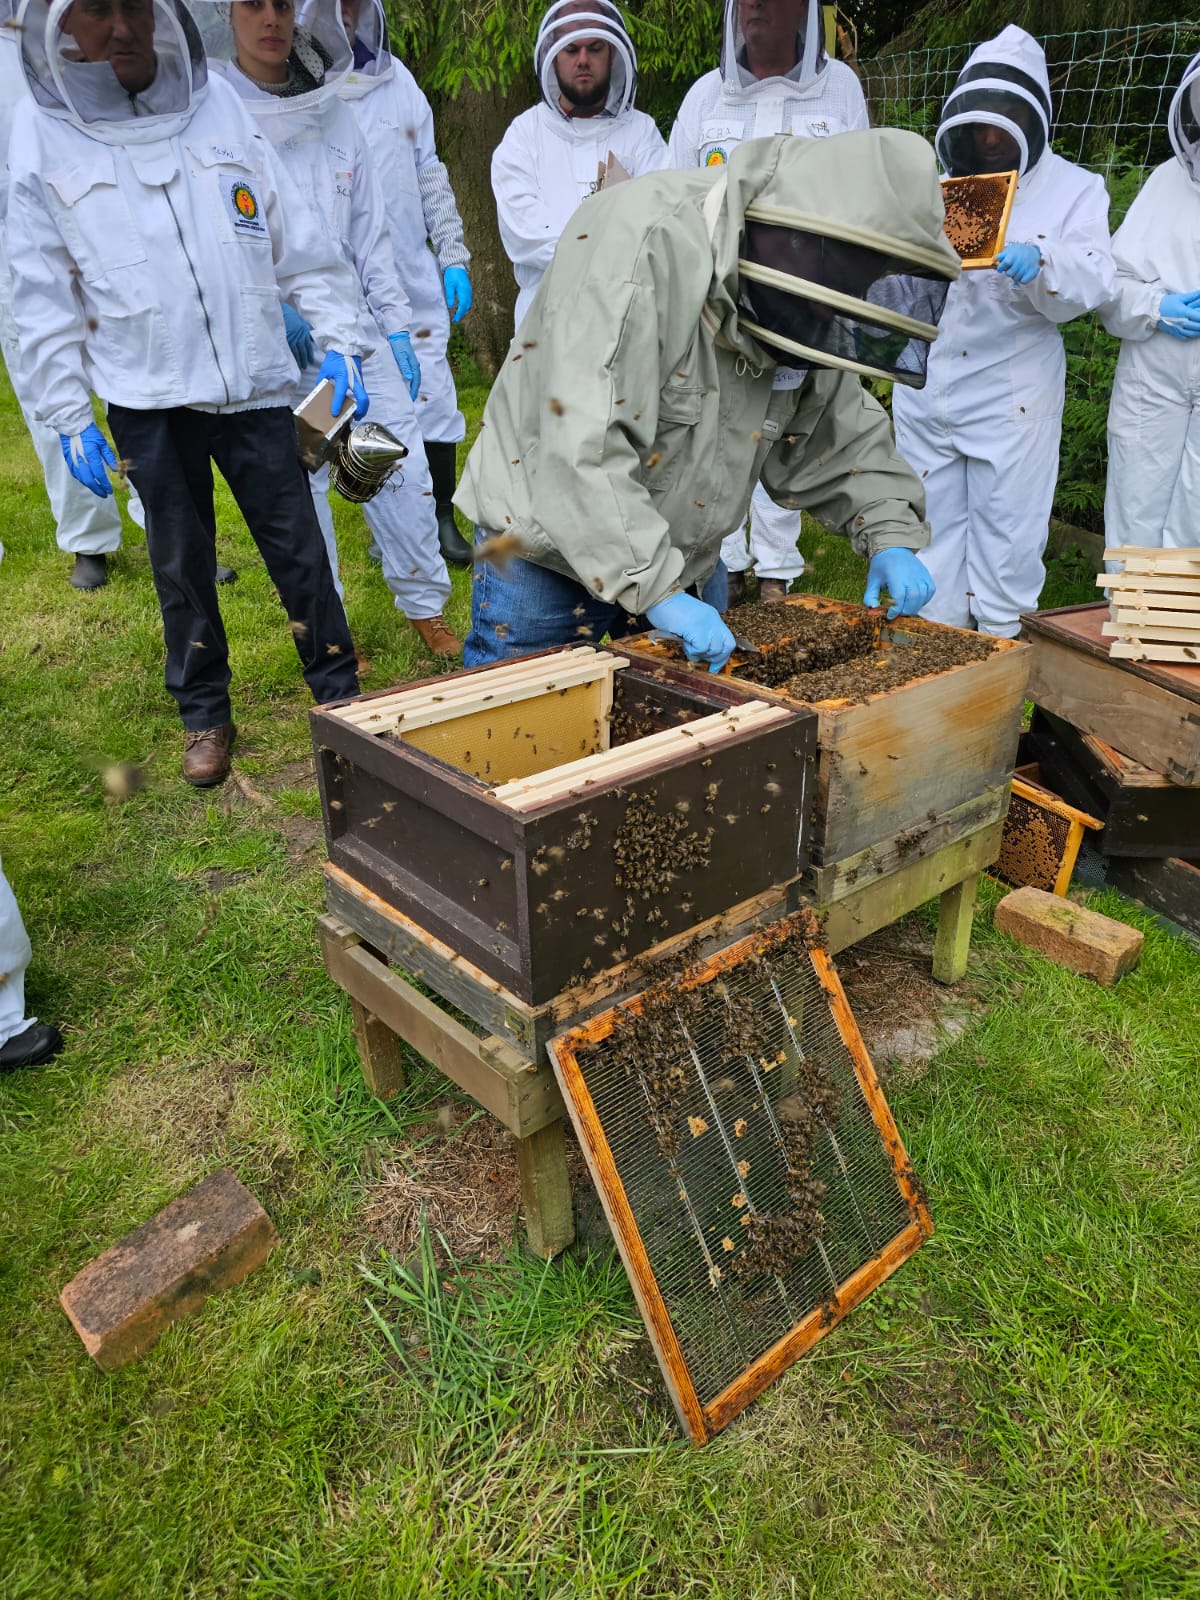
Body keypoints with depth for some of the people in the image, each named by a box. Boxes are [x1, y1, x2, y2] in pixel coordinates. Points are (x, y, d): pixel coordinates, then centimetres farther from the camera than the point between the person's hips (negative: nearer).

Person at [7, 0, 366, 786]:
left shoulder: (217, 103, 6)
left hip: (254, 385, 1)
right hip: (146, 402, 0)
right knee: (182, 566, 9)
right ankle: (205, 714, 24)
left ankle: (339, 690, 20)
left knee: (299, 549, 4)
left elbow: (295, 237, 7)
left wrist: (339, 338, 0)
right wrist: (69, 417, -1)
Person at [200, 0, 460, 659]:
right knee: (298, 487, 1)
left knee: (405, 469, 0)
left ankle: (426, 606, 17)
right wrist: (272, 306, -18)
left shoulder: (332, 113, 12)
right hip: (276, 346, -4)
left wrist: (396, 326, 11)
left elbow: (371, 233, 15)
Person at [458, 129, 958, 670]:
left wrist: (891, 533, -4)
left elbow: (840, 435, 11)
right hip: (545, 549, -6)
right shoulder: (647, 241, -26)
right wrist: (653, 587, -35)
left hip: (668, 566, 7)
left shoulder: (804, 311, -2)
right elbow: (582, 442, -34)